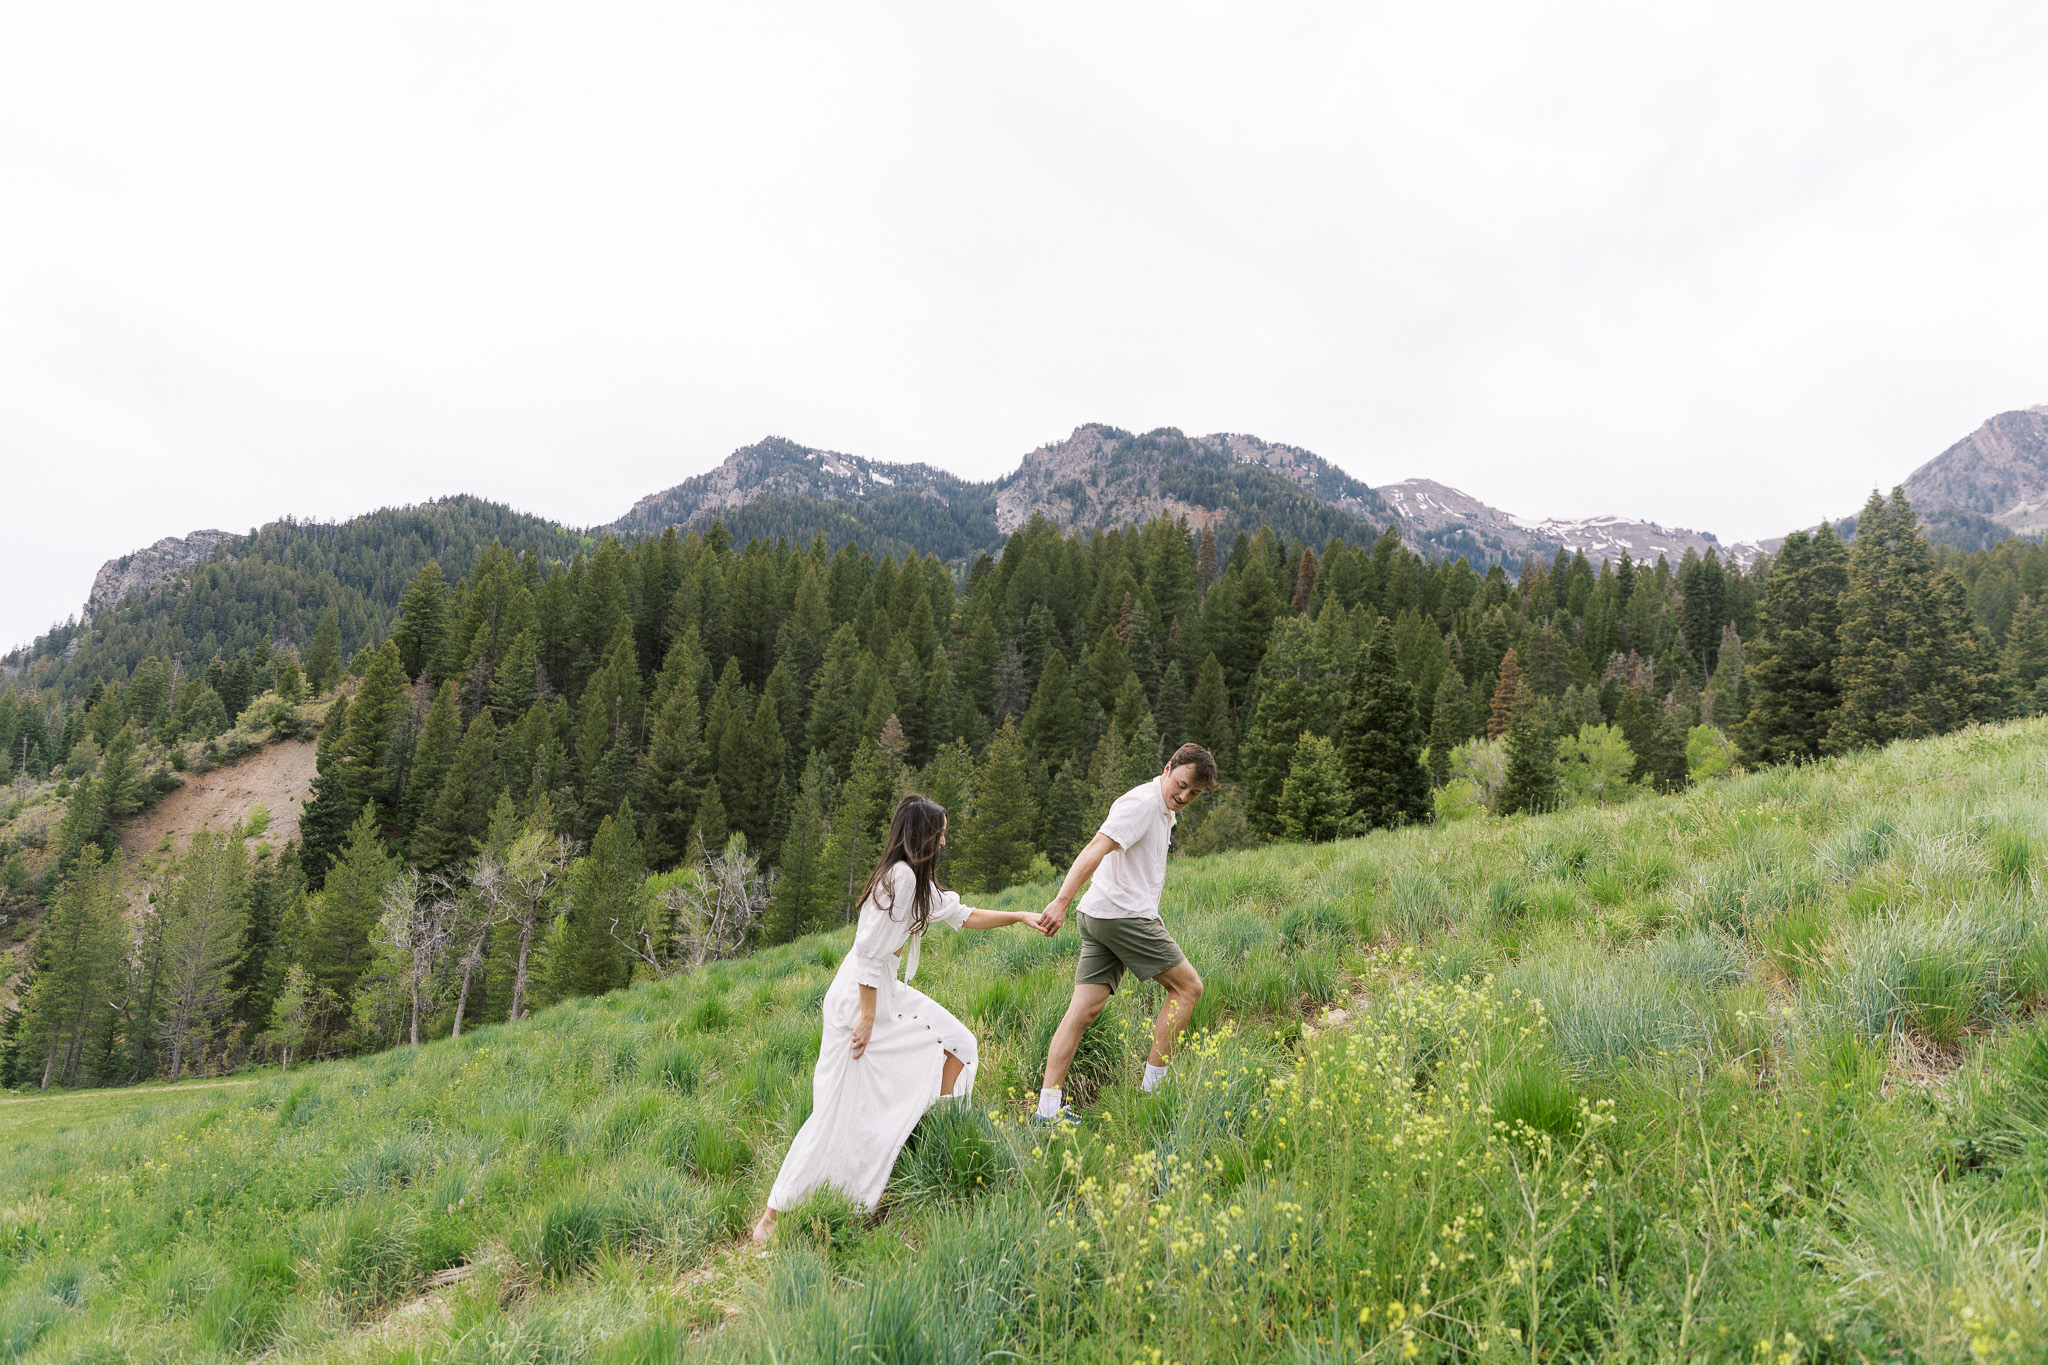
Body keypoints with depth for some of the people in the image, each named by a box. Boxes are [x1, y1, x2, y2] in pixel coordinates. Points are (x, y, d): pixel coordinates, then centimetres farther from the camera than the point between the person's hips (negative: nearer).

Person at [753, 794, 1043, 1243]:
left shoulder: (917, 881, 10)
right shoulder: (901, 876, -21)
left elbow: (962, 915, 22)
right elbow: (870, 953, -22)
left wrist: (1019, 916, 19)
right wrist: (867, 1019, -19)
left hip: (887, 994, 10)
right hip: (859, 1001, -10)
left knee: (954, 1045, 10)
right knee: (838, 1113, -6)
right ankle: (773, 1215, 3)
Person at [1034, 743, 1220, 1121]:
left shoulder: (1165, 811, 20)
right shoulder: (1142, 803, -13)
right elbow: (1096, 848, -25)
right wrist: (1062, 900, -34)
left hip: (1099, 919, 9)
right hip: (1123, 916, -9)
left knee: (1084, 1010, 3)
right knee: (1188, 986, 2)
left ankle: (1048, 1107, 0)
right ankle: (1153, 1086, 5)